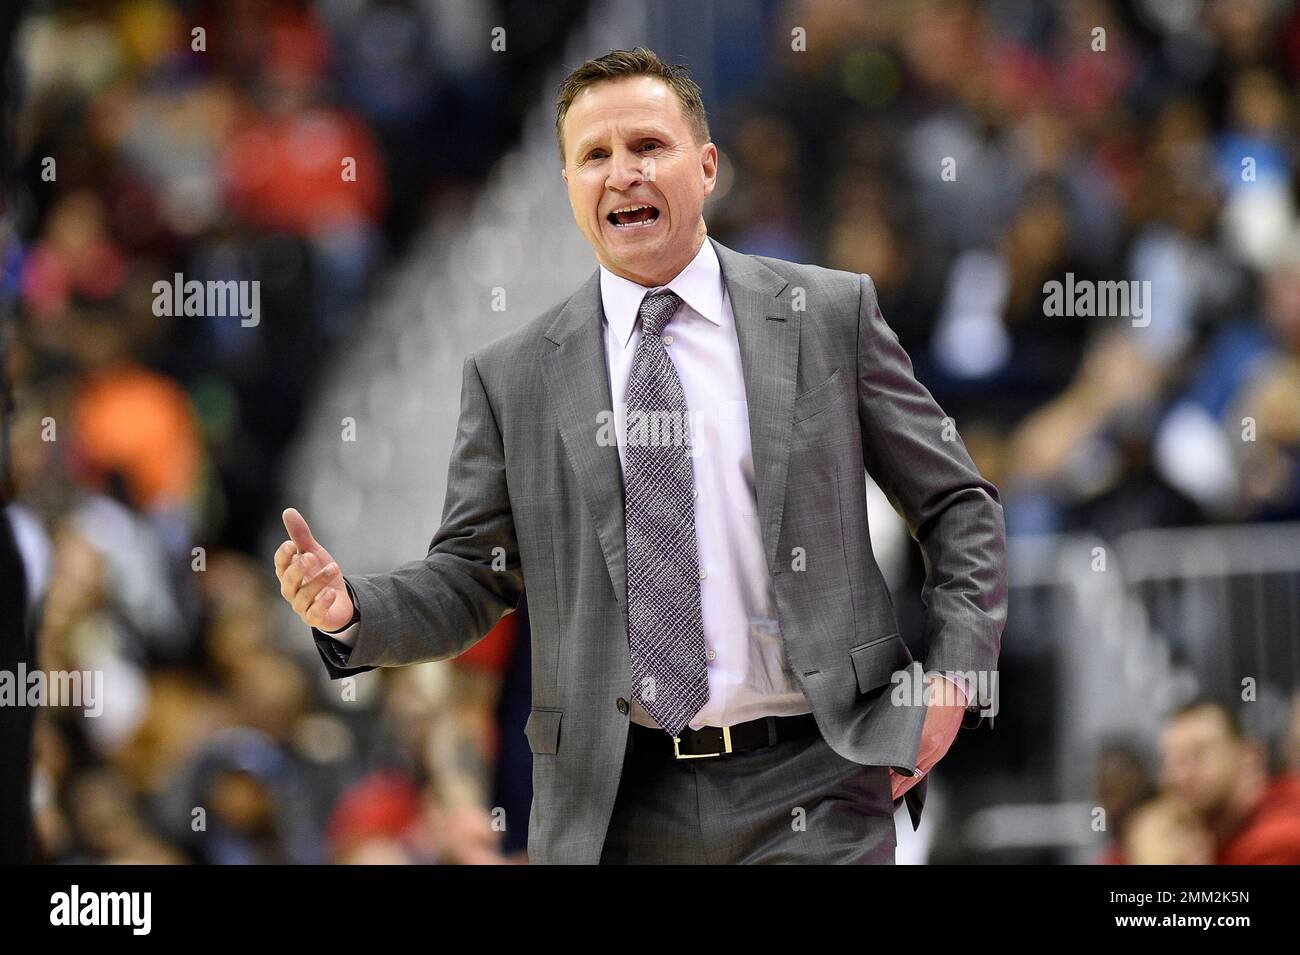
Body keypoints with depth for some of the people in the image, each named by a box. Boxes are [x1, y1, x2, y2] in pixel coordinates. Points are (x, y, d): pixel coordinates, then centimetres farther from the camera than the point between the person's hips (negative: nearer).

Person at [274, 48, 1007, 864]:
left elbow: (961, 510, 9)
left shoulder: (830, 316, 4)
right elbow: (469, 582, 10)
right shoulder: (513, 378, 7)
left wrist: (950, 682, -3)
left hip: (811, 795, -1)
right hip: (613, 808, 1)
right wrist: (348, 609, -10)